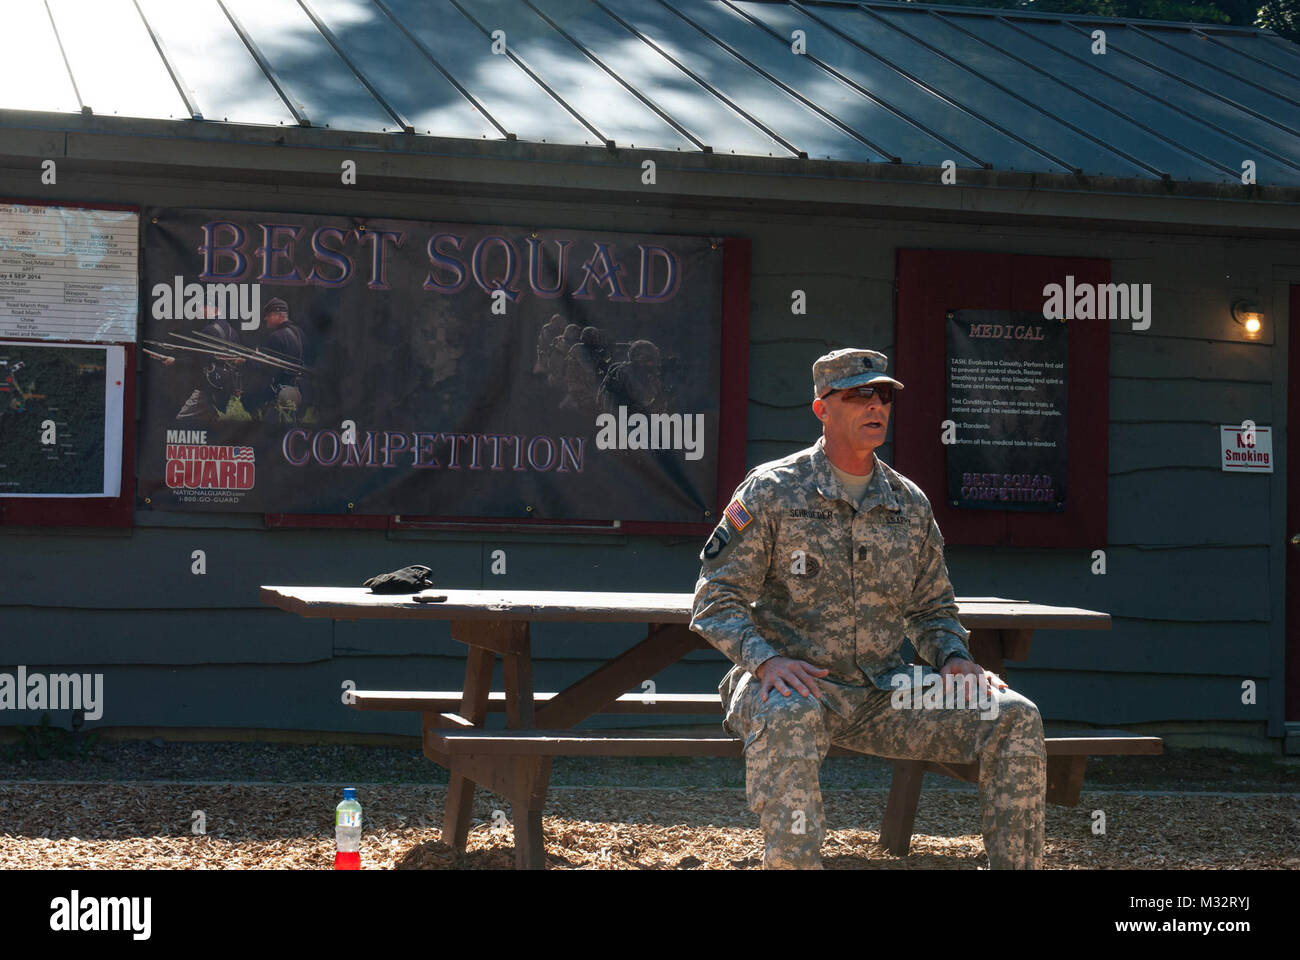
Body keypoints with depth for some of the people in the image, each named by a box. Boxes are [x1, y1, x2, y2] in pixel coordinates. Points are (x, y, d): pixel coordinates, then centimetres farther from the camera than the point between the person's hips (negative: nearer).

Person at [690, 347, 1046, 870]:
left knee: (1015, 719, -12)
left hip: (883, 691, 5)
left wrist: (954, 658, -1)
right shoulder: (771, 492, -3)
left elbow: (932, 606, 21)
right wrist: (766, 659, -23)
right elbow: (716, 601, -4)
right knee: (789, 719, -42)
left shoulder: (910, 504, 10)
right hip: (791, 683, -4)